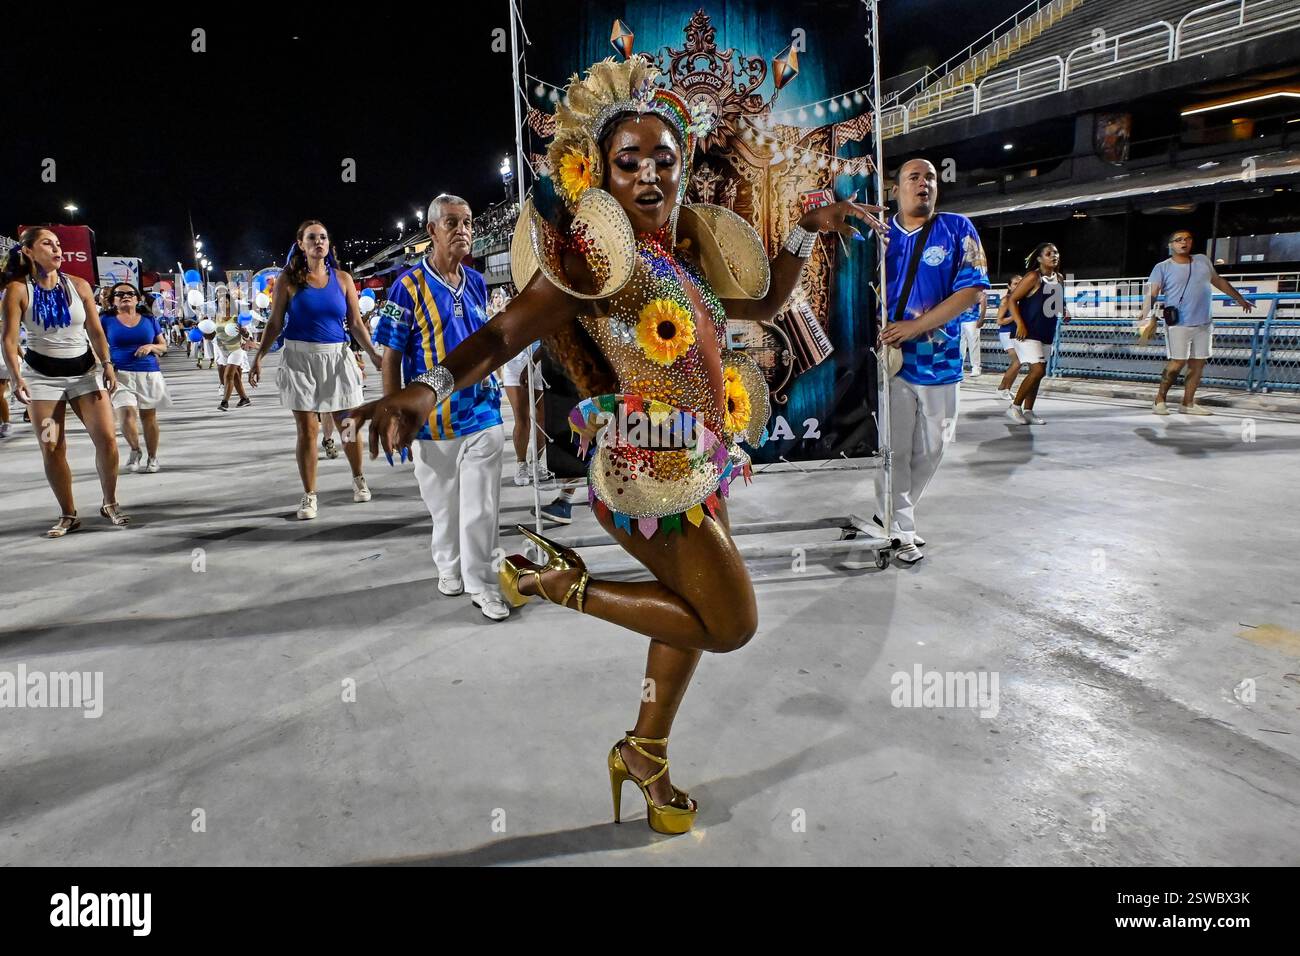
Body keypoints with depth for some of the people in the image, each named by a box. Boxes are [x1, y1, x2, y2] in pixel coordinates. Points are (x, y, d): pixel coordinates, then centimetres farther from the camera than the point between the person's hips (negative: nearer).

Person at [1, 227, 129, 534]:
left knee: (107, 437, -8)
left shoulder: (79, 285, 1)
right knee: (52, 449, -1)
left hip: (85, 370, 2)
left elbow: (95, 331, 4)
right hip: (42, 375, -1)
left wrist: (107, 364, -8)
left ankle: (110, 503, 10)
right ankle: (68, 515, 11)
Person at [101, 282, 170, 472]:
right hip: (120, 374, -1)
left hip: (149, 374, 1)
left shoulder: (149, 319, 10)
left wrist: (151, 346, -8)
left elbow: (163, 346, 13)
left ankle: (152, 458, 17)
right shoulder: (107, 320, 6)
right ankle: (135, 450, 8)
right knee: (126, 413, -17)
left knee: (149, 416, 4)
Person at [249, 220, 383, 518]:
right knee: (306, 429, 0)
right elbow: (275, 323, 3)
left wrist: (373, 354, -1)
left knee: (348, 424, 6)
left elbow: (356, 323, 7)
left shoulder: (342, 278, 5)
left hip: (336, 357, 1)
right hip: (299, 358, -1)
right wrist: (259, 357, -4)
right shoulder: (288, 280, 1)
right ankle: (309, 496, 10)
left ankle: (358, 479, 30)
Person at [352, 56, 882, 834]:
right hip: (651, 480, -8)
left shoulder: (684, 251, 6)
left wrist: (810, 231, 10)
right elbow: (504, 333, -29)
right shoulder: (600, 252, -19)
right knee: (733, 625, 2)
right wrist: (432, 386, -46)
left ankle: (646, 753, 39)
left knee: (696, 609, 20)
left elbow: (764, 303, 21)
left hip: (698, 469, 9)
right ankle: (561, 584, 8)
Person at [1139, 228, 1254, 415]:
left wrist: (1240, 298, 33)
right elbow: (1150, 295, -12)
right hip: (1178, 324, -5)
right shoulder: (1162, 268, -2)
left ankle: (1188, 403, 11)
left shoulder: (1203, 260, 13)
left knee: (1198, 364, 4)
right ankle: (1160, 400, 2)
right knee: (1178, 363, -10)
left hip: (1204, 324, 5)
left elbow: (1219, 281, 27)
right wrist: (1148, 320, -27)